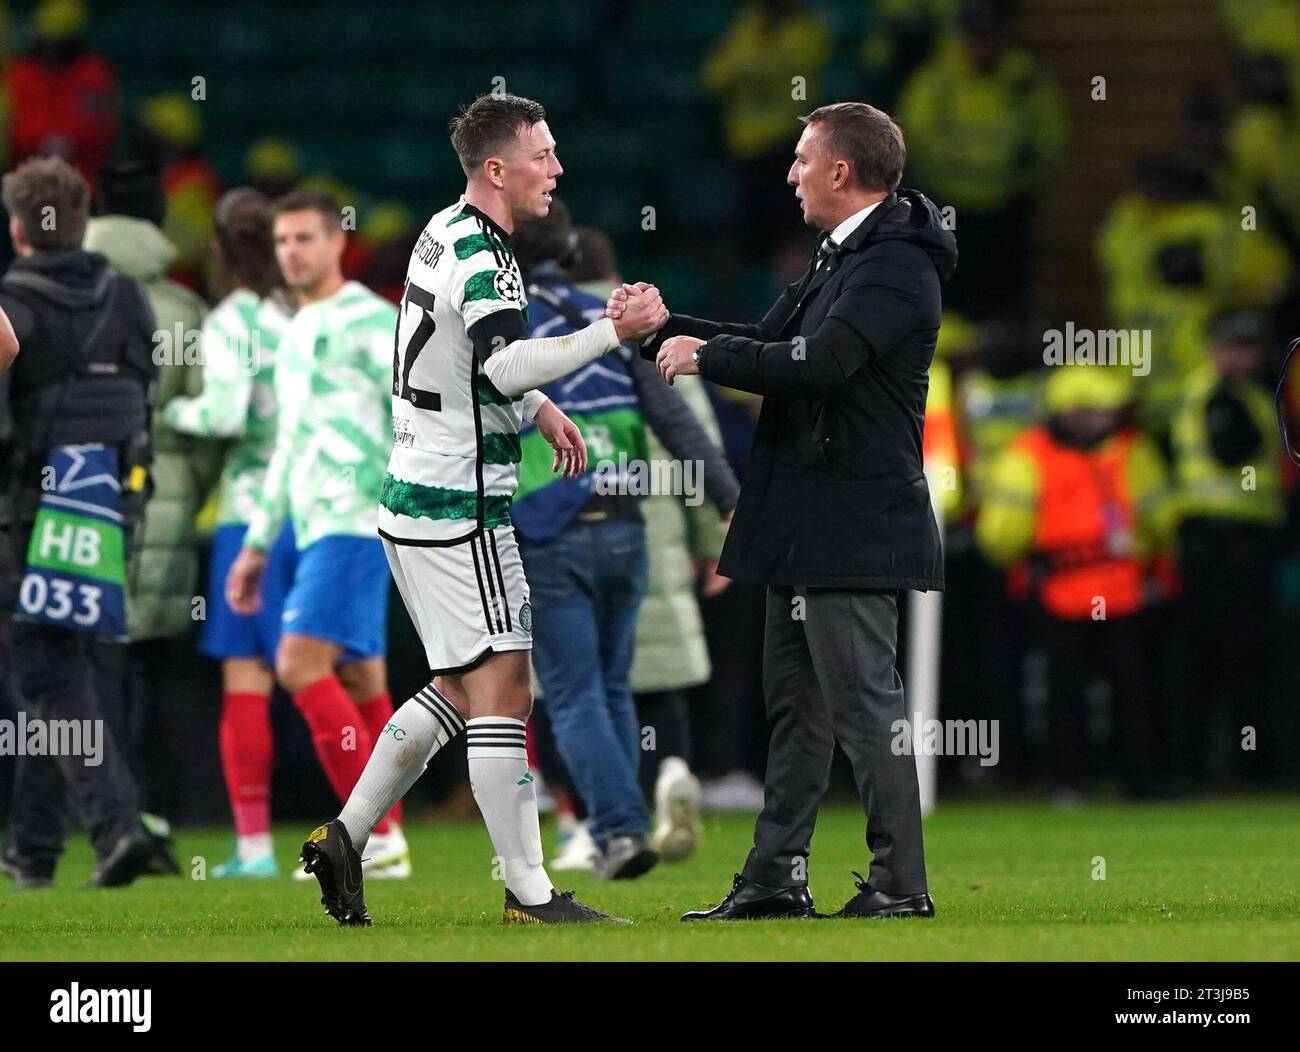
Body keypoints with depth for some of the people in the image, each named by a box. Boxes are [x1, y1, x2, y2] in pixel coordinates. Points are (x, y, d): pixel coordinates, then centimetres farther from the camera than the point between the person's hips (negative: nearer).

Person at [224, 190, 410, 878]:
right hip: (315, 529, 9)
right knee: (360, 680, 8)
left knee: (300, 661, -16)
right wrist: (257, 544, 27)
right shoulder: (295, 334, 20)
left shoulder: (370, 321, -6)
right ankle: (386, 844, 10)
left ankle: (376, 833, -15)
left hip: (354, 523, -9)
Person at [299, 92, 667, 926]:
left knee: (463, 688, 17)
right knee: (502, 690, -8)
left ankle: (347, 835, 18)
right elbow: (507, 365, -36)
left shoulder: (447, 233, 13)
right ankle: (529, 892, -7)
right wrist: (615, 332, -37)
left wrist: (539, 406, 31)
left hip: (418, 500, 10)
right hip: (457, 508, -10)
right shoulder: (481, 260, -19)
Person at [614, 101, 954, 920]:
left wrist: (703, 356, -15)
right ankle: (776, 878, 18)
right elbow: (772, 344, 22)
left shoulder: (895, 266, -16)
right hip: (806, 529, 11)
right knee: (796, 707, 13)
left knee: (865, 703, -8)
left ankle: (902, 884, -5)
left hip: (853, 529, -11)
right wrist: (665, 327, 15)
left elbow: (814, 362, -27)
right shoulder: (842, 259, 17)